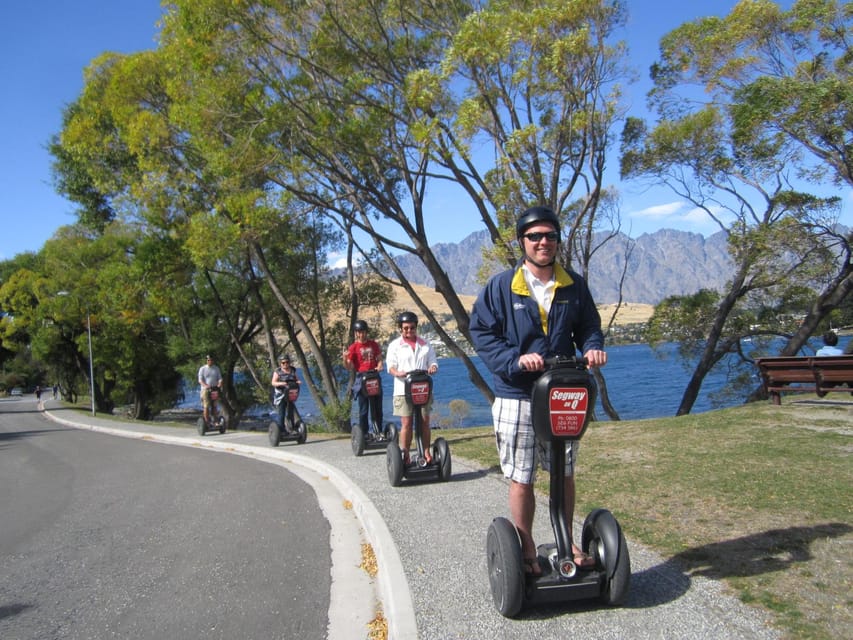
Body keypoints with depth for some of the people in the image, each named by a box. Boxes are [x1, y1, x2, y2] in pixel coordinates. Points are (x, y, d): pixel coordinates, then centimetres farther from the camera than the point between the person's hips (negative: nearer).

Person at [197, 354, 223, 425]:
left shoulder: (216, 368, 12)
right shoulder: (202, 369, 3)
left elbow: (220, 378, 7)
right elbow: (200, 380, -5)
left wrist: (220, 384, -15)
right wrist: (205, 385, -24)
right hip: (205, 390, -3)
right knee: (206, 406, -7)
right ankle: (206, 421, -4)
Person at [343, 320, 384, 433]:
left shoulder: (373, 344, 9)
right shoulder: (353, 347, -1)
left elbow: (379, 359, 15)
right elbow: (350, 367, -5)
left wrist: (379, 366, -7)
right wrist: (345, 358, -25)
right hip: (361, 378, -3)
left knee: (378, 408, 9)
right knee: (363, 409, -1)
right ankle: (363, 434, 6)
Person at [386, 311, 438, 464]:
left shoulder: (425, 345, 14)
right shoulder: (395, 345, 7)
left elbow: (433, 362, 13)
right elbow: (391, 365, -2)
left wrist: (432, 368, -12)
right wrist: (397, 373, -24)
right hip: (403, 389, -2)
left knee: (425, 422, 4)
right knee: (406, 423, -4)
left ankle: (426, 453, 12)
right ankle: (405, 455, 3)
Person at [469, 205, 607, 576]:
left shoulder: (574, 286, 5)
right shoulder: (501, 287, -4)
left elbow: (589, 327, 14)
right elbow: (481, 332, -6)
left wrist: (592, 348, -10)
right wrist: (516, 360, -21)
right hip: (516, 399, -3)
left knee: (565, 475, 16)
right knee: (521, 480, 5)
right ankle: (527, 550, 23)